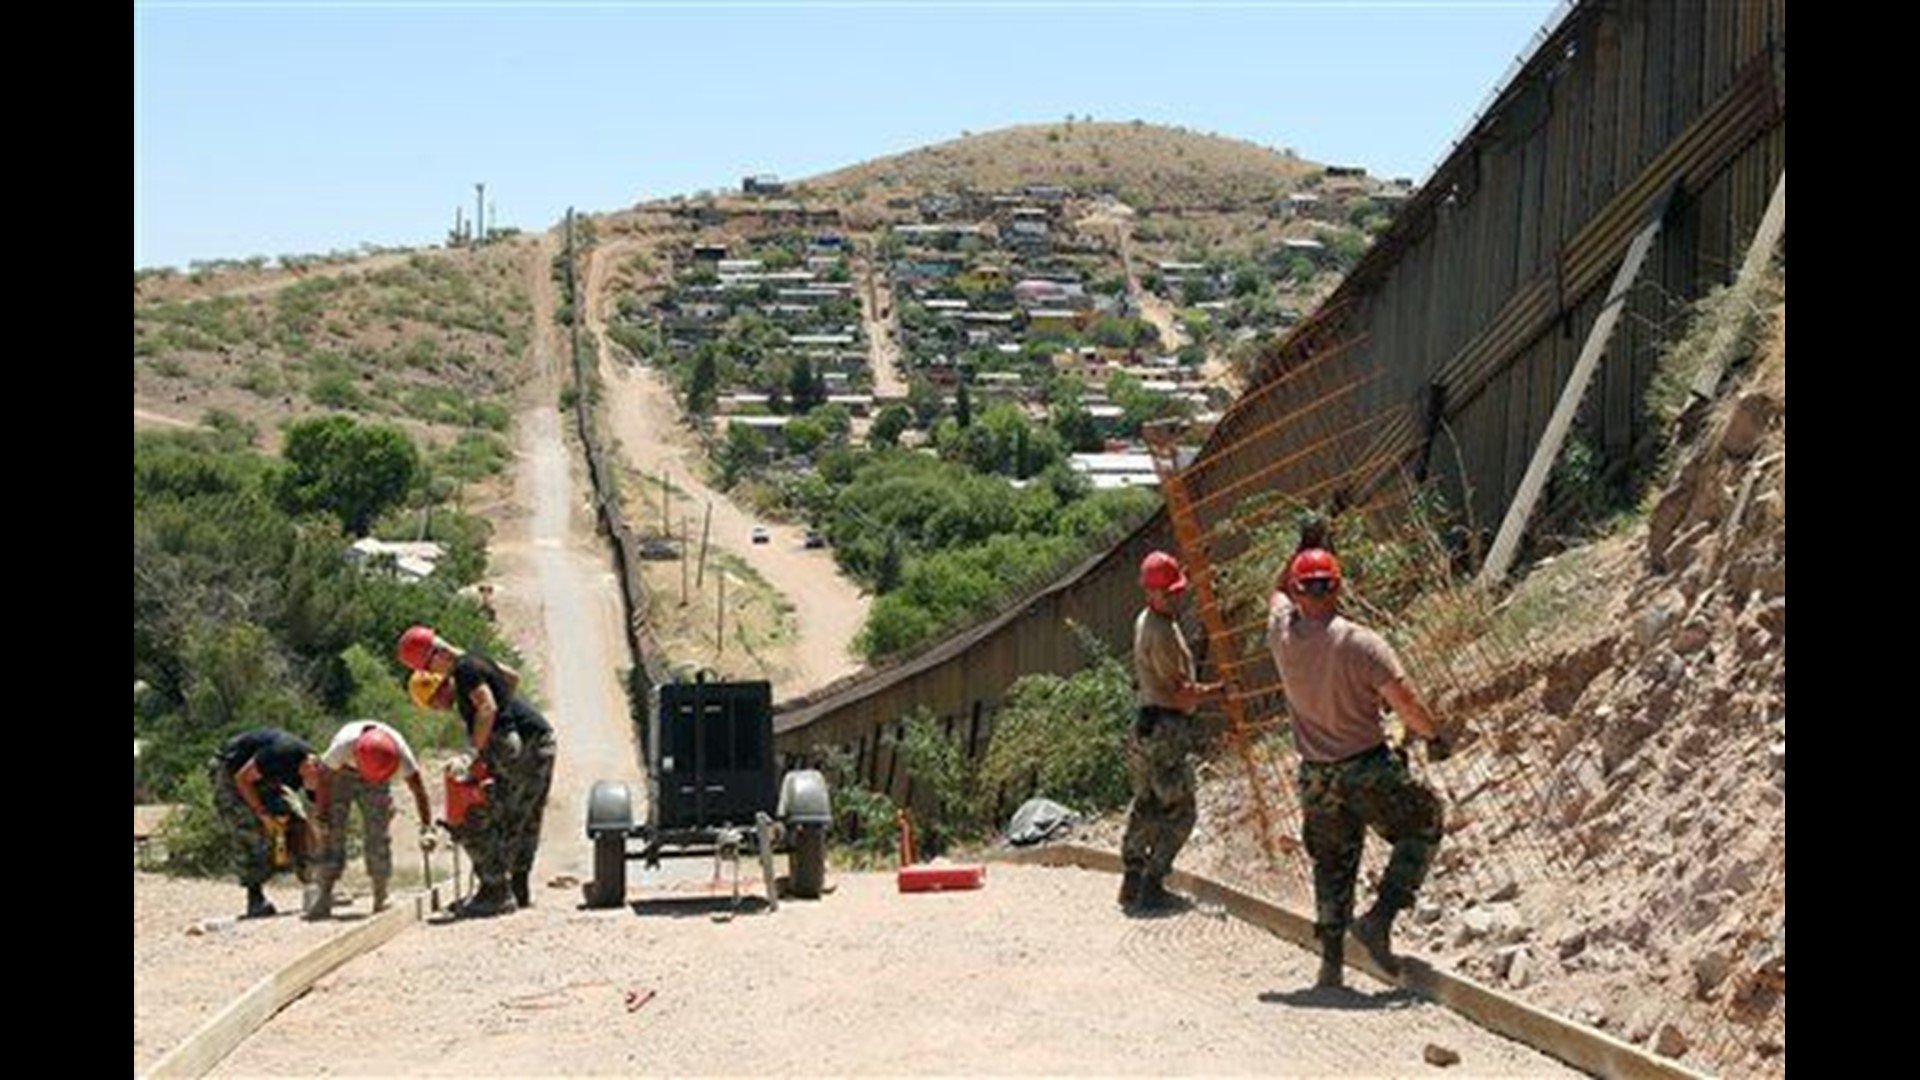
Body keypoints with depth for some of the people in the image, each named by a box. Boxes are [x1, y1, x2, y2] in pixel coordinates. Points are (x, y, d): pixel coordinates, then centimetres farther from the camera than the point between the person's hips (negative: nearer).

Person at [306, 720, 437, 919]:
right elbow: (325, 779, -25)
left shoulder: (399, 751, -35)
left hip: (377, 785, 1)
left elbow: (418, 789, -31)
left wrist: (427, 828, -38)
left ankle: (382, 900, 4)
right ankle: (322, 898, -13)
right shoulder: (343, 745, -39)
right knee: (332, 833, -13)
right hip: (342, 774, -1)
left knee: (379, 835, -6)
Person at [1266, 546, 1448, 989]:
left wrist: (1302, 551, 24)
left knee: (1332, 864, 19)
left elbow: (1279, 590, 19)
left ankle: (1332, 958, 20)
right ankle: (1380, 918, 2)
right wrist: (1434, 735, 2)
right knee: (1422, 827, 15)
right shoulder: (1362, 644, -18)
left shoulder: (1283, 633, -6)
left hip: (1316, 777, 5)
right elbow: (1407, 707, -16)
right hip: (1369, 769, -4)